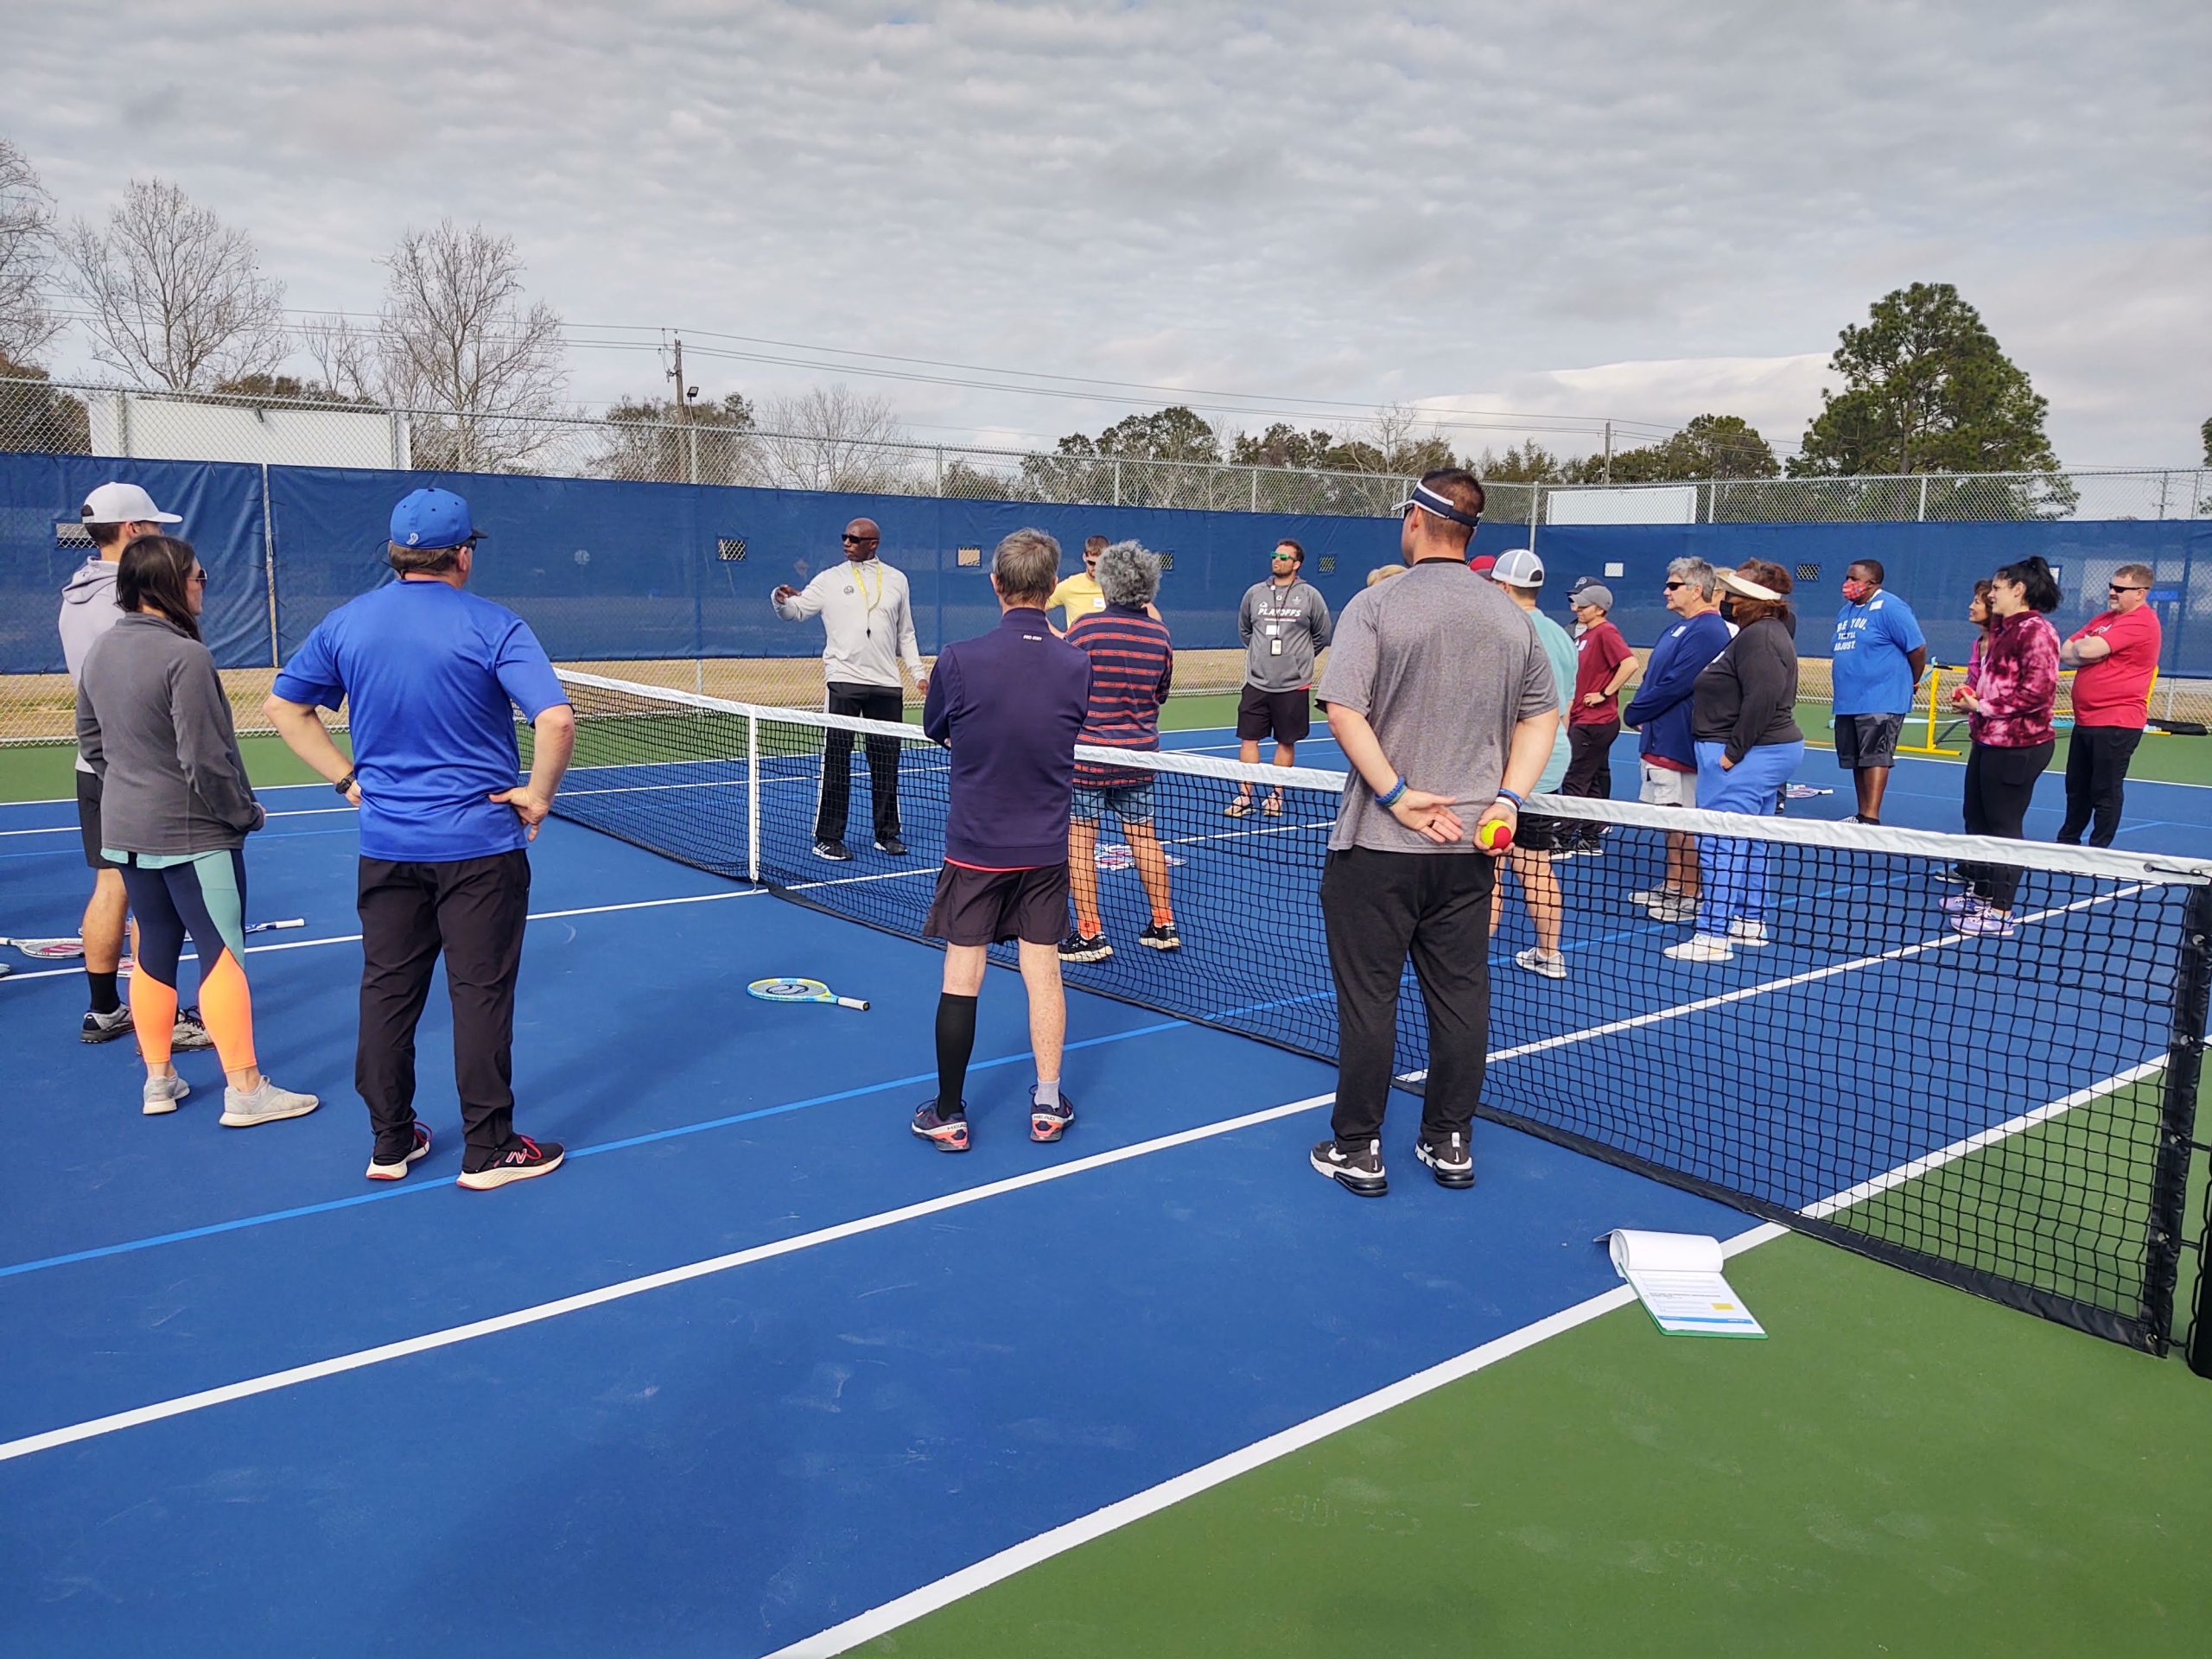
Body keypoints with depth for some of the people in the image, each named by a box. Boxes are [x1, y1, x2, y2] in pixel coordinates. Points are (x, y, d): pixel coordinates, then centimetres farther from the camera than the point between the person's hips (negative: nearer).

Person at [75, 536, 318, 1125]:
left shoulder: (99, 652, 7)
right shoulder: (184, 656, -20)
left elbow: (90, 740, 16)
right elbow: (206, 759, -21)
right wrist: (245, 813, -8)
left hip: (124, 833, 8)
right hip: (192, 836, -8)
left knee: (154, 951, 17)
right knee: (222, 955, -1)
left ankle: (158, 1080, 26)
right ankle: (244, 1090, 4)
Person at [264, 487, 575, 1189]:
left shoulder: (345, 623, 4)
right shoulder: (492, 626, -12)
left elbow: (284, 707, 13)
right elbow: (557, 719, -23)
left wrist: (347, 777, 12)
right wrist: (538, 796, -10)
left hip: (385, 844, 5)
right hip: (479, 843, -4)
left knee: (387, 990, 14)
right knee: (481, 993, 4)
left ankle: (391, 1142, 24)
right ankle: (488, 1151, 12)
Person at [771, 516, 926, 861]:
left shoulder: (897, 580, 12)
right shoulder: (830, 579, 5)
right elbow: (797, 611, 0)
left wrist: (918, 671, 11)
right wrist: (782, 600, -22)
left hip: (887, 684, 3)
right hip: (844, 680, -3)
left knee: (886, 761, 9)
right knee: (836, 761, -4)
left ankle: (887, 833, 20)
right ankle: (827, 838, 1)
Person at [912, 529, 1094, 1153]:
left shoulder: (959, 660, -15)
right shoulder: (1076, 665, -9)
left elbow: (937, 732, 3)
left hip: (974, 847, -2)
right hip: (1046, 849, 2)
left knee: (961, 977, 6)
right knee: (1044, 971, 11)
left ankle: (948, 1115, 16)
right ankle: (1048, 1105, 21)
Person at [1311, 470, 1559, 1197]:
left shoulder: (1376, 605, -9)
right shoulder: (1511, 617, 7)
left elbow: (1343, 711, -18)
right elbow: (1543, 713, 10)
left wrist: (1396, 795, -15)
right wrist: (1508, 796, 4)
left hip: (1377, 844, -4)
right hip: (1470, 843, 5)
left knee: (1368, 995, 5)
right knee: (1460, 994, 12)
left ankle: (1358, 1149, 15)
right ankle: (1450, 1143, 23)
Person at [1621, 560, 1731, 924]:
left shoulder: (1706, 631, -17)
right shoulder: (1679, 629, 16)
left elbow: (1675, 685, -23)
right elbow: (1653, 678, 20)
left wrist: (1634, 713, -11)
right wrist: (1643, 714, 3)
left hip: (1679, 741, -10)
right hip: (1660, 738, 10)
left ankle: (1691, 897, 5)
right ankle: (1671, 886, 27)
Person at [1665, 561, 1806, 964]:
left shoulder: (1759, 636, -16)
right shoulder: (1766, 631, 17)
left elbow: (1762, 700, -26)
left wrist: (1733, 751, -22)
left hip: (1747, 757, -12)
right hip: (1773, 750, 12)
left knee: (1721, 845, -9)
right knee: (1750, 844, 18)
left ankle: (1712, 937, -7)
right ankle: (1751, 922, 27)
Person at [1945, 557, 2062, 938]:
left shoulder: (2036, 631, -16)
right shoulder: (2002, 629, 15)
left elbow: (2037, 691, -23)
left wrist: (1983, 707, -17)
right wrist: (1971, 693, 6)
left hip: (2017, 745, -10)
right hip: (1987, 741, 10)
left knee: (2003, 827, -4)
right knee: (1976, 820, 17)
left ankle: (2000, 913, 4)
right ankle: (1979, 893, 31)